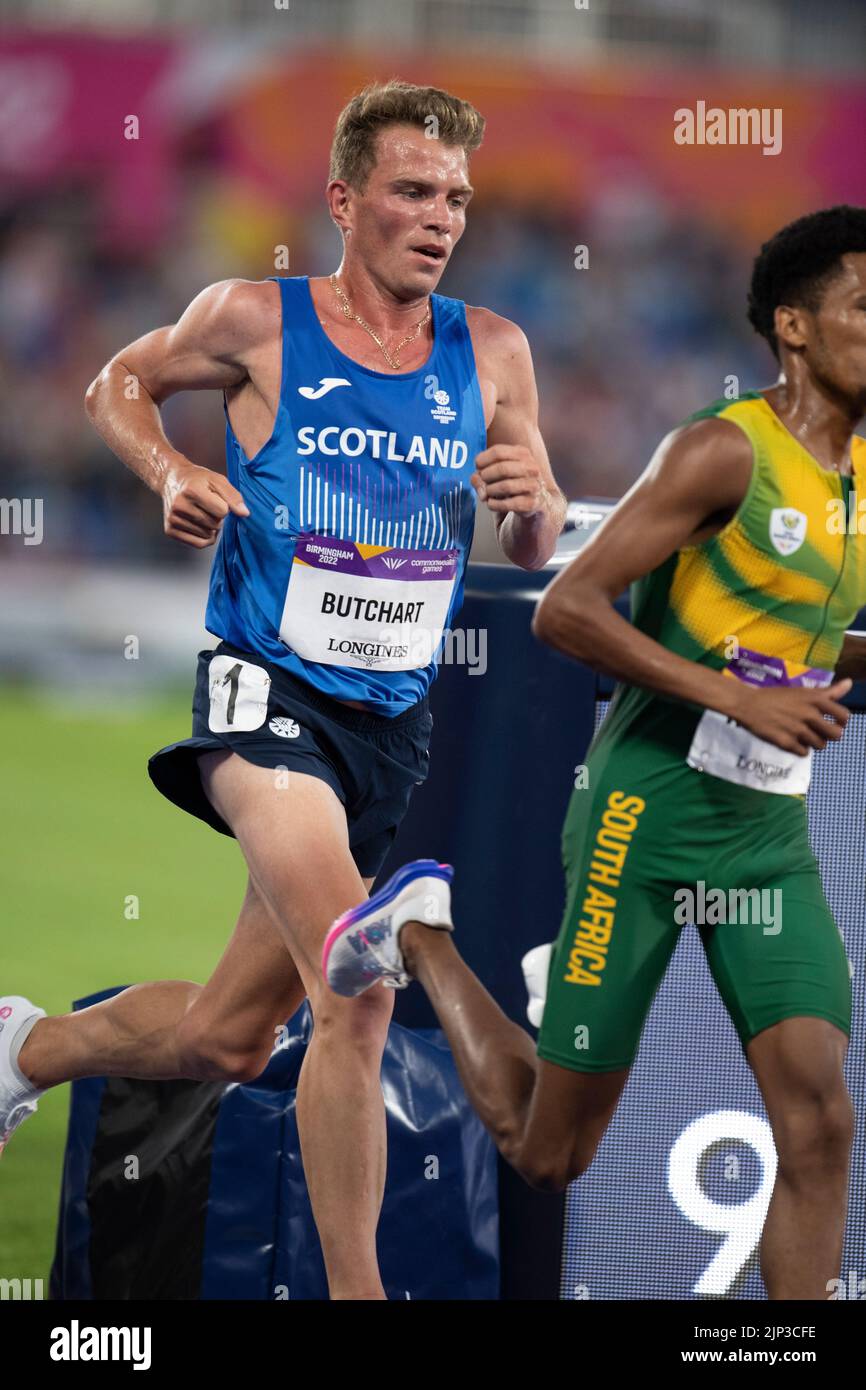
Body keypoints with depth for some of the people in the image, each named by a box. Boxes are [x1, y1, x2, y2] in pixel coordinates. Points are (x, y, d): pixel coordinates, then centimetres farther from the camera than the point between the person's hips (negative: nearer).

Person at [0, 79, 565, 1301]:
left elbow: (535, 554, 13)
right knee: (356, 987, -27)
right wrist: (171, 473, -7)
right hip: (269, 692, -5)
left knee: (227, 1037, 14)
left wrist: (531, 501, -10)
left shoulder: (492, 354, 5)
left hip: (391, 720, 5)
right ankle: (356, 1292, -20)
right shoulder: (255, 320, -4)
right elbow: (118, 386, 13)